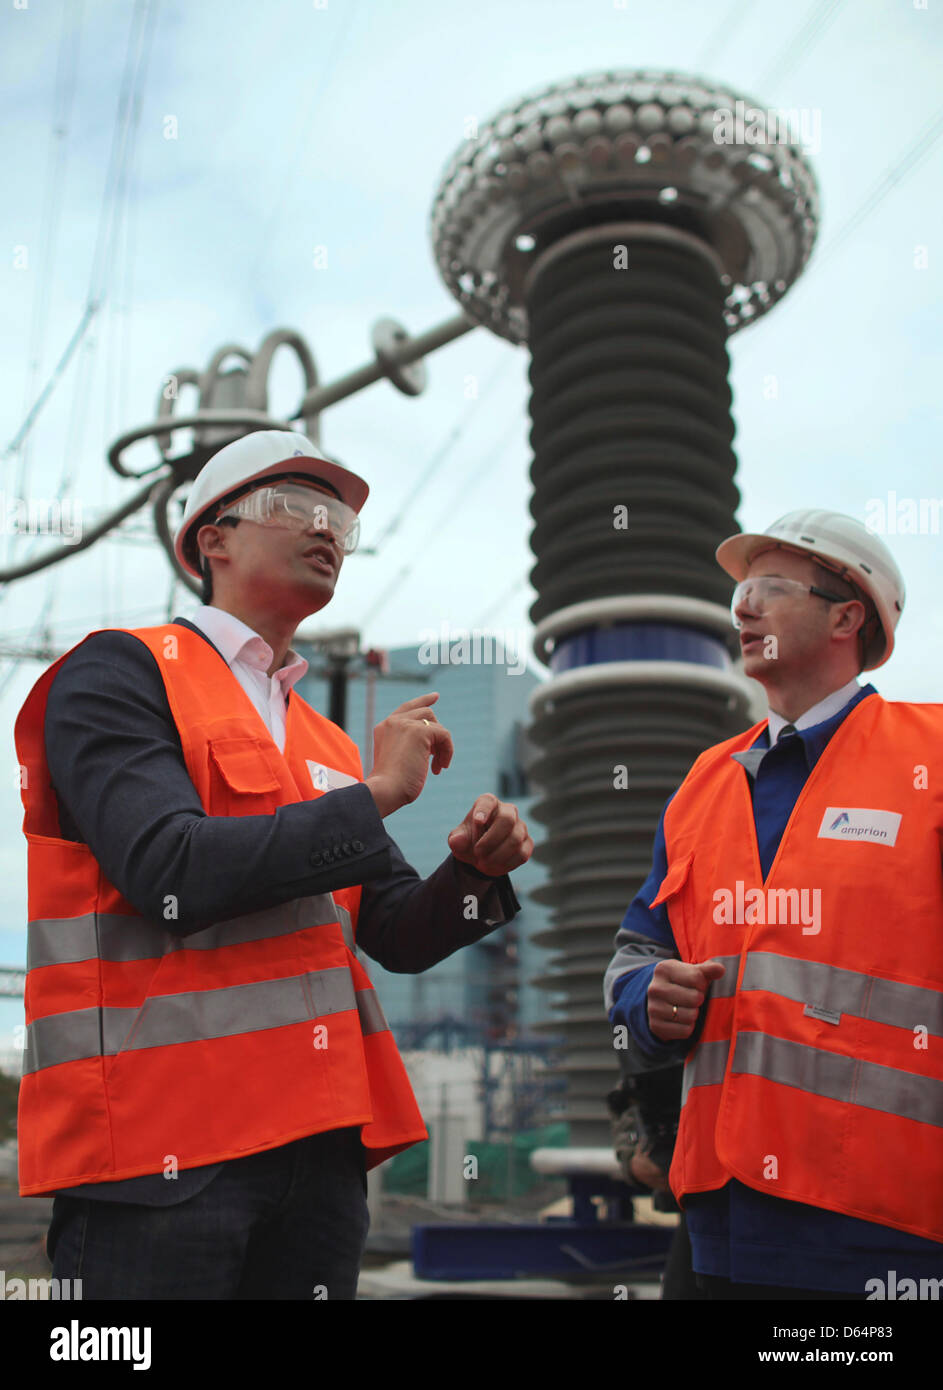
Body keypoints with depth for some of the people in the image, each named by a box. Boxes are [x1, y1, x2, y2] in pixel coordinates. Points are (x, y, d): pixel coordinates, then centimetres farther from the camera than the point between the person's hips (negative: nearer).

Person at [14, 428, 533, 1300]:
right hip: (159, 1144, -6)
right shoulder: (121, 673, -3)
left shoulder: (326, 743, 18)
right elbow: (170, 871, -19)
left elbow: (399, 935, 17)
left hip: (320, 1142, 7)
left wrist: (474, 874, -4)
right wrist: (375, 794, -11)